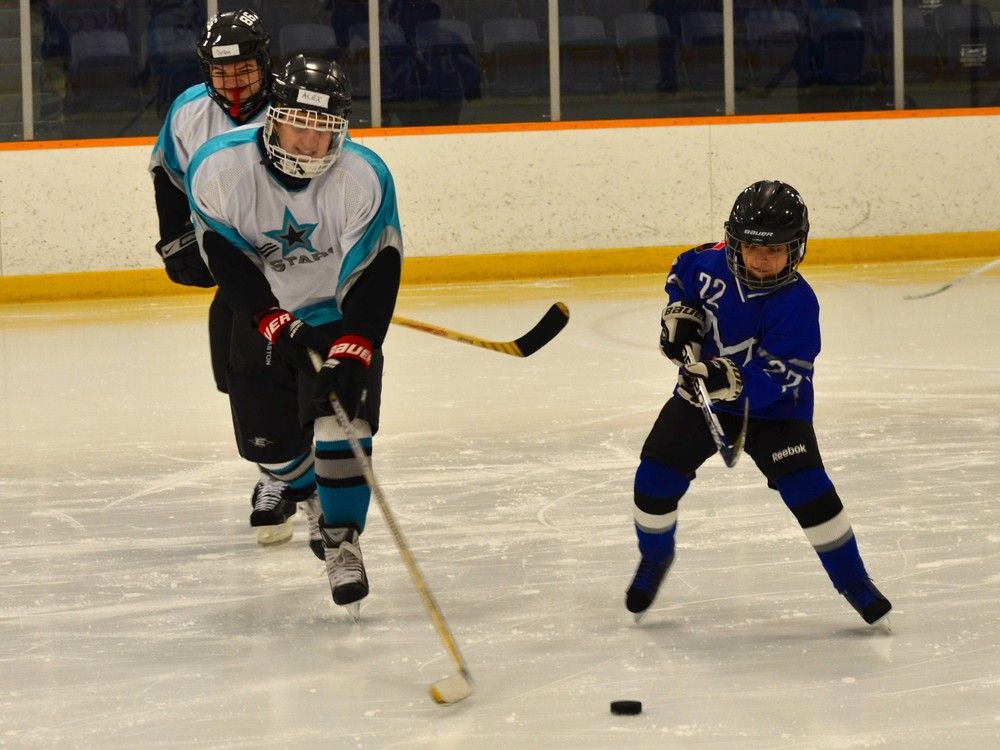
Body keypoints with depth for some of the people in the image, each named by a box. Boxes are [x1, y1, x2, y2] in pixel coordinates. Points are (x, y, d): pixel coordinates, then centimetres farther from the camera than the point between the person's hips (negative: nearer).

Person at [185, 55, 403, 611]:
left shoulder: (365, 178, -26)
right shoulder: (219, 169, -24)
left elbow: (374, 274, -26)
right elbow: (228, 259, -19)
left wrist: (354, 350, -35)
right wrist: (274, 322, -27)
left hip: (339, 315, -2)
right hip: (262, 313, 2)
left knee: (340, 418, -21)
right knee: (266, 437, 5)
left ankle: (342, 540, -10)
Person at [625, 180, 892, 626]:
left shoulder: (796, 304, -25)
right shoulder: (710, 263, -14)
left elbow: (781, 379, -31)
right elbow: (681, 274, 13)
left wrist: (735, 382, -45)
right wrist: (679, 312, -5)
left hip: (772, 409, -4)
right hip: (702, 396, 4)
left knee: (807, 488, -17)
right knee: (655, 479, -5)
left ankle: (852, 579, 1)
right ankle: (654, 557, 26)